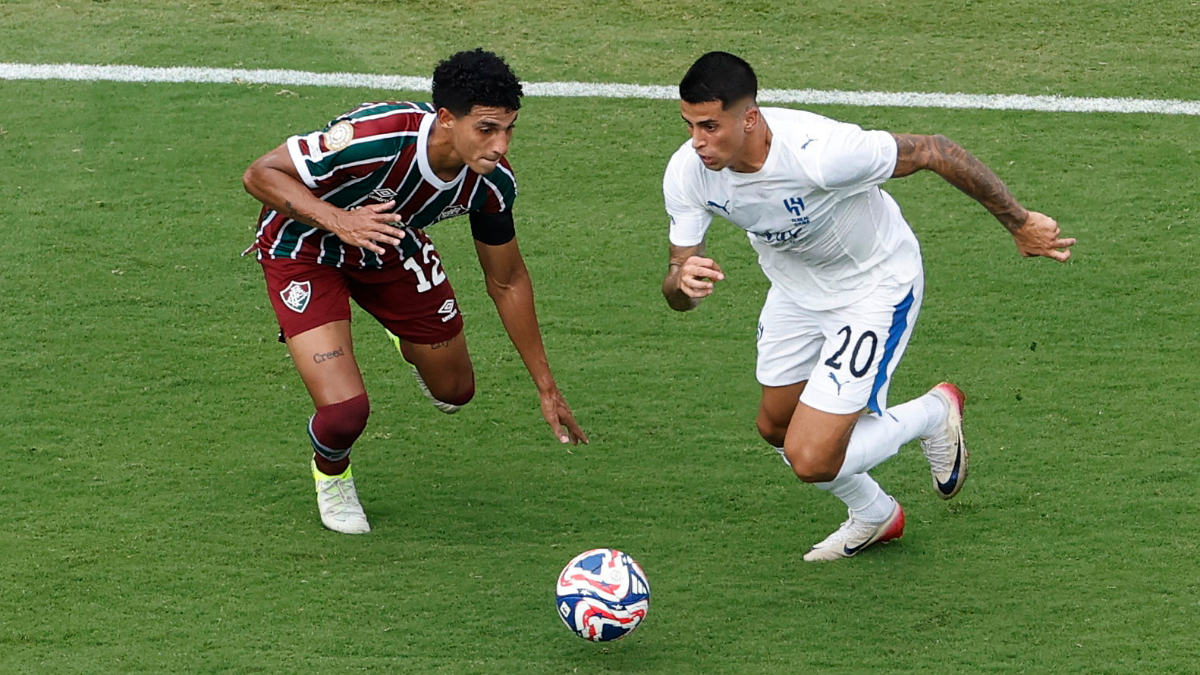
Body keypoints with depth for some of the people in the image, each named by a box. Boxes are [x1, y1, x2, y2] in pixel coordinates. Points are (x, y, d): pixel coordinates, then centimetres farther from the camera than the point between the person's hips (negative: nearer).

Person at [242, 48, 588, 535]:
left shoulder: (492, 181, -21)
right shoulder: (375, 137, -41)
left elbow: (507, 281, -4)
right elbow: (261, 174, -30)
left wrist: (546, 387, 1)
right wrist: (337, 219, -46)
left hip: (391, 245, 5)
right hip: (304, 247, -5)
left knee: (454, 391, 15)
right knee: (345, 412, -21)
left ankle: (406, 341, 52)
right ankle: (331, 475, 17)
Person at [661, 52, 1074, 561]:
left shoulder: (818, 153, -40)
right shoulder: (688, 172, -23)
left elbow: (935, 152, -28)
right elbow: (675, 293, -16)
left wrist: (1019, 223, -18)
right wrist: (683, 282, -43)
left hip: (876, 286, -6)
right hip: (794, 286, 6)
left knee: (811, 460, -13)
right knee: (776, 427, 20)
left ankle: (933, 415, 16)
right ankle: (873, 516, 49)